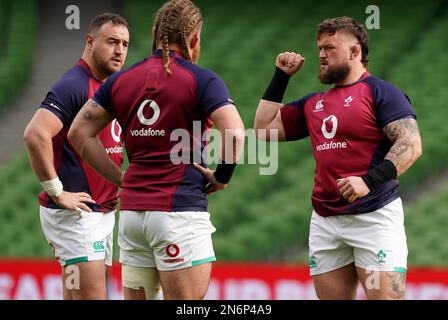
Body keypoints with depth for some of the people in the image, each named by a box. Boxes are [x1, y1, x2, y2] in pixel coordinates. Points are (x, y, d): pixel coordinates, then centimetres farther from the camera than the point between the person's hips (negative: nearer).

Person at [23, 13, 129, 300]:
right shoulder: (74, 85, -13)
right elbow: (35, 135, -26)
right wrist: (57, 191, -21)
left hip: (103, 212, 9)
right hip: (75, 213, -9)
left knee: (76, 297, 9)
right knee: (93, 296, -14)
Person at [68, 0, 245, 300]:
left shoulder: (122, 80, 11)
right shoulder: (202, 80, -5)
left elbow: (79, 132, 13)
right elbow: (235, 134, -19)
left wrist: (121, 178, 12)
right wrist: (222, 177, -2)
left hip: (131, 211, 6)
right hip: (179, 211, -6)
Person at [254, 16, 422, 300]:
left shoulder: (380, 92, -2)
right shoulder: (313, 104, 19)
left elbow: (411, 144, -13)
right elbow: (264, 128, 24)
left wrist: (371, 181, -25)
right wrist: (281, 76, 19)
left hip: (374, 216, -6)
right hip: (325, 221, 7)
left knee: (384, 295, -13)